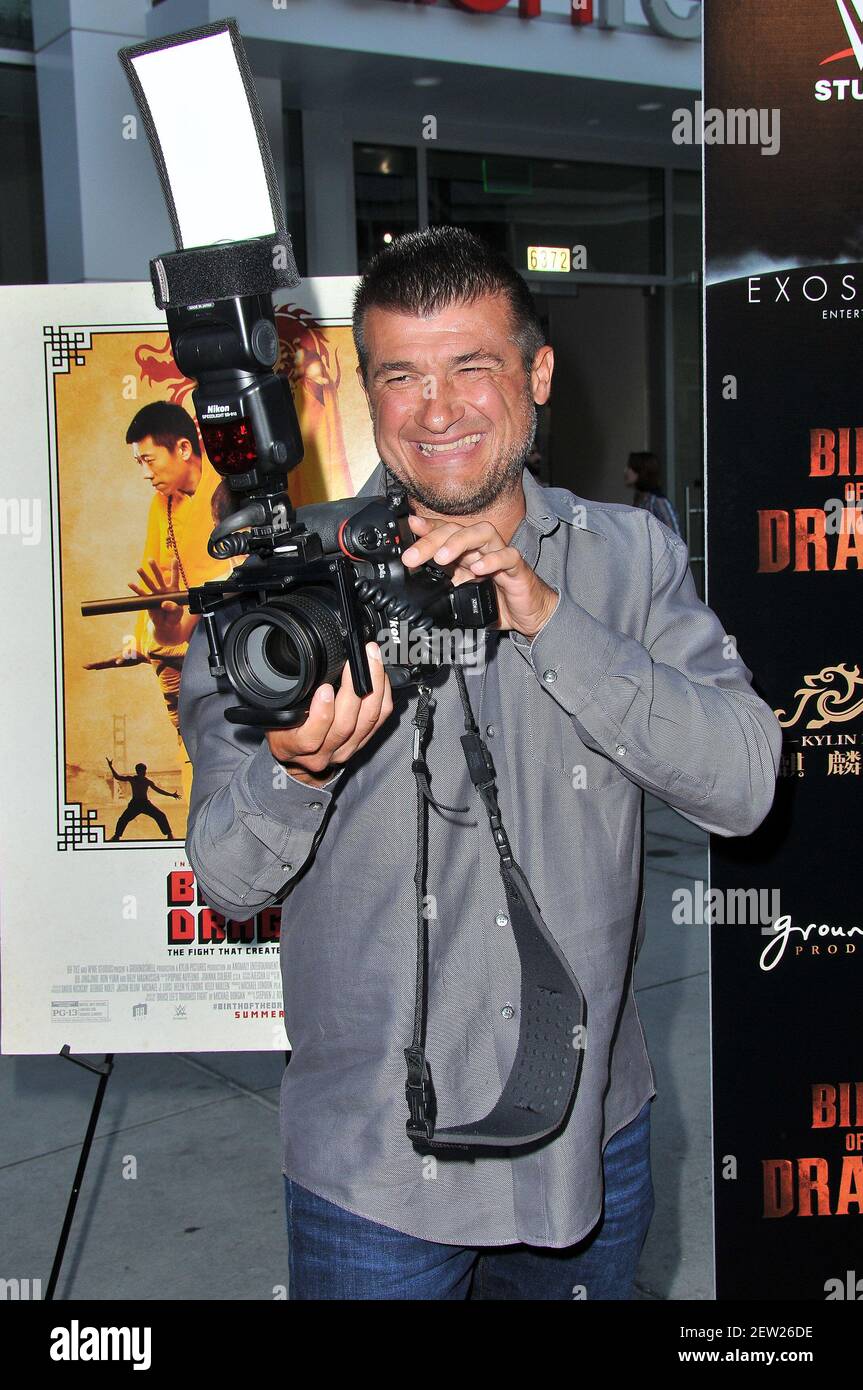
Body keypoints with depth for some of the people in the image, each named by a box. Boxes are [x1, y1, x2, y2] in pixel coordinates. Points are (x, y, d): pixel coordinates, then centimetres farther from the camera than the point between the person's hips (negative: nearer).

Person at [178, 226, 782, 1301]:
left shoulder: (630, 557, -2)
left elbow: (743, 787, -14)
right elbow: (227, 881, -9)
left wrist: (546, 618, -23)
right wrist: (296, 771, -31)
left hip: (590, 1139, 3)